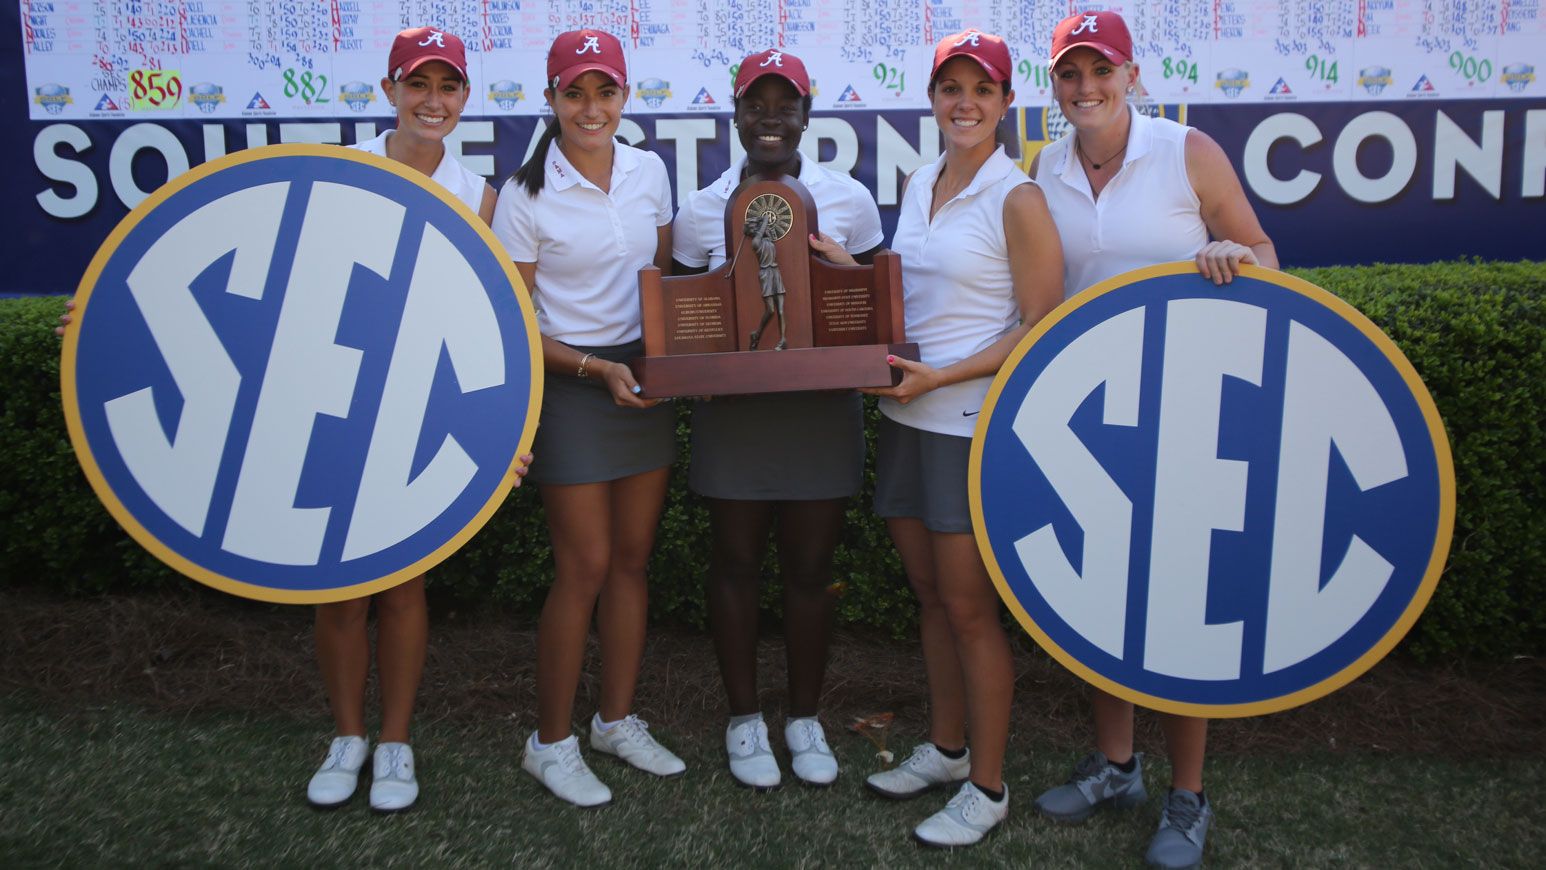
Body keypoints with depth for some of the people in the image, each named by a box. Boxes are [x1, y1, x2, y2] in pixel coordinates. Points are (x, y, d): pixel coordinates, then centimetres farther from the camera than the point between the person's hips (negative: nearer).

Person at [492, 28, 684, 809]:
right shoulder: (528, 193, -10)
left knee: (632, 557, 11)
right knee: (585, 566, -2)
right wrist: (596, 370, -18)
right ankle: (551, 742, 15)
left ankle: (618, 719, 27)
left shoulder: (649, 172, 4)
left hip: (645, 375, 5)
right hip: (569, 383, -5)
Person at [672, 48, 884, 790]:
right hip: (732, 409, 0)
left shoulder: (849, 200, 0)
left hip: (822, 409, 0)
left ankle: (806, 719, 27)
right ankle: (744, 719, 26)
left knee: (810, 567, 9)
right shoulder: (701, 210, 1)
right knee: (736, 561, 9)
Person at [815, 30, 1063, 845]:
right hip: (908, 414, 7)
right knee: (930, 595, 15)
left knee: (969, 609, 1)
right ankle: (944, 748, 32)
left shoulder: (1018, 199, -10)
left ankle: (986, 787, 16)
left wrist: (939, 376, -19)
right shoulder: (919, 185, 11)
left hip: (975, 423, -7)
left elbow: (1041, 331, -12)